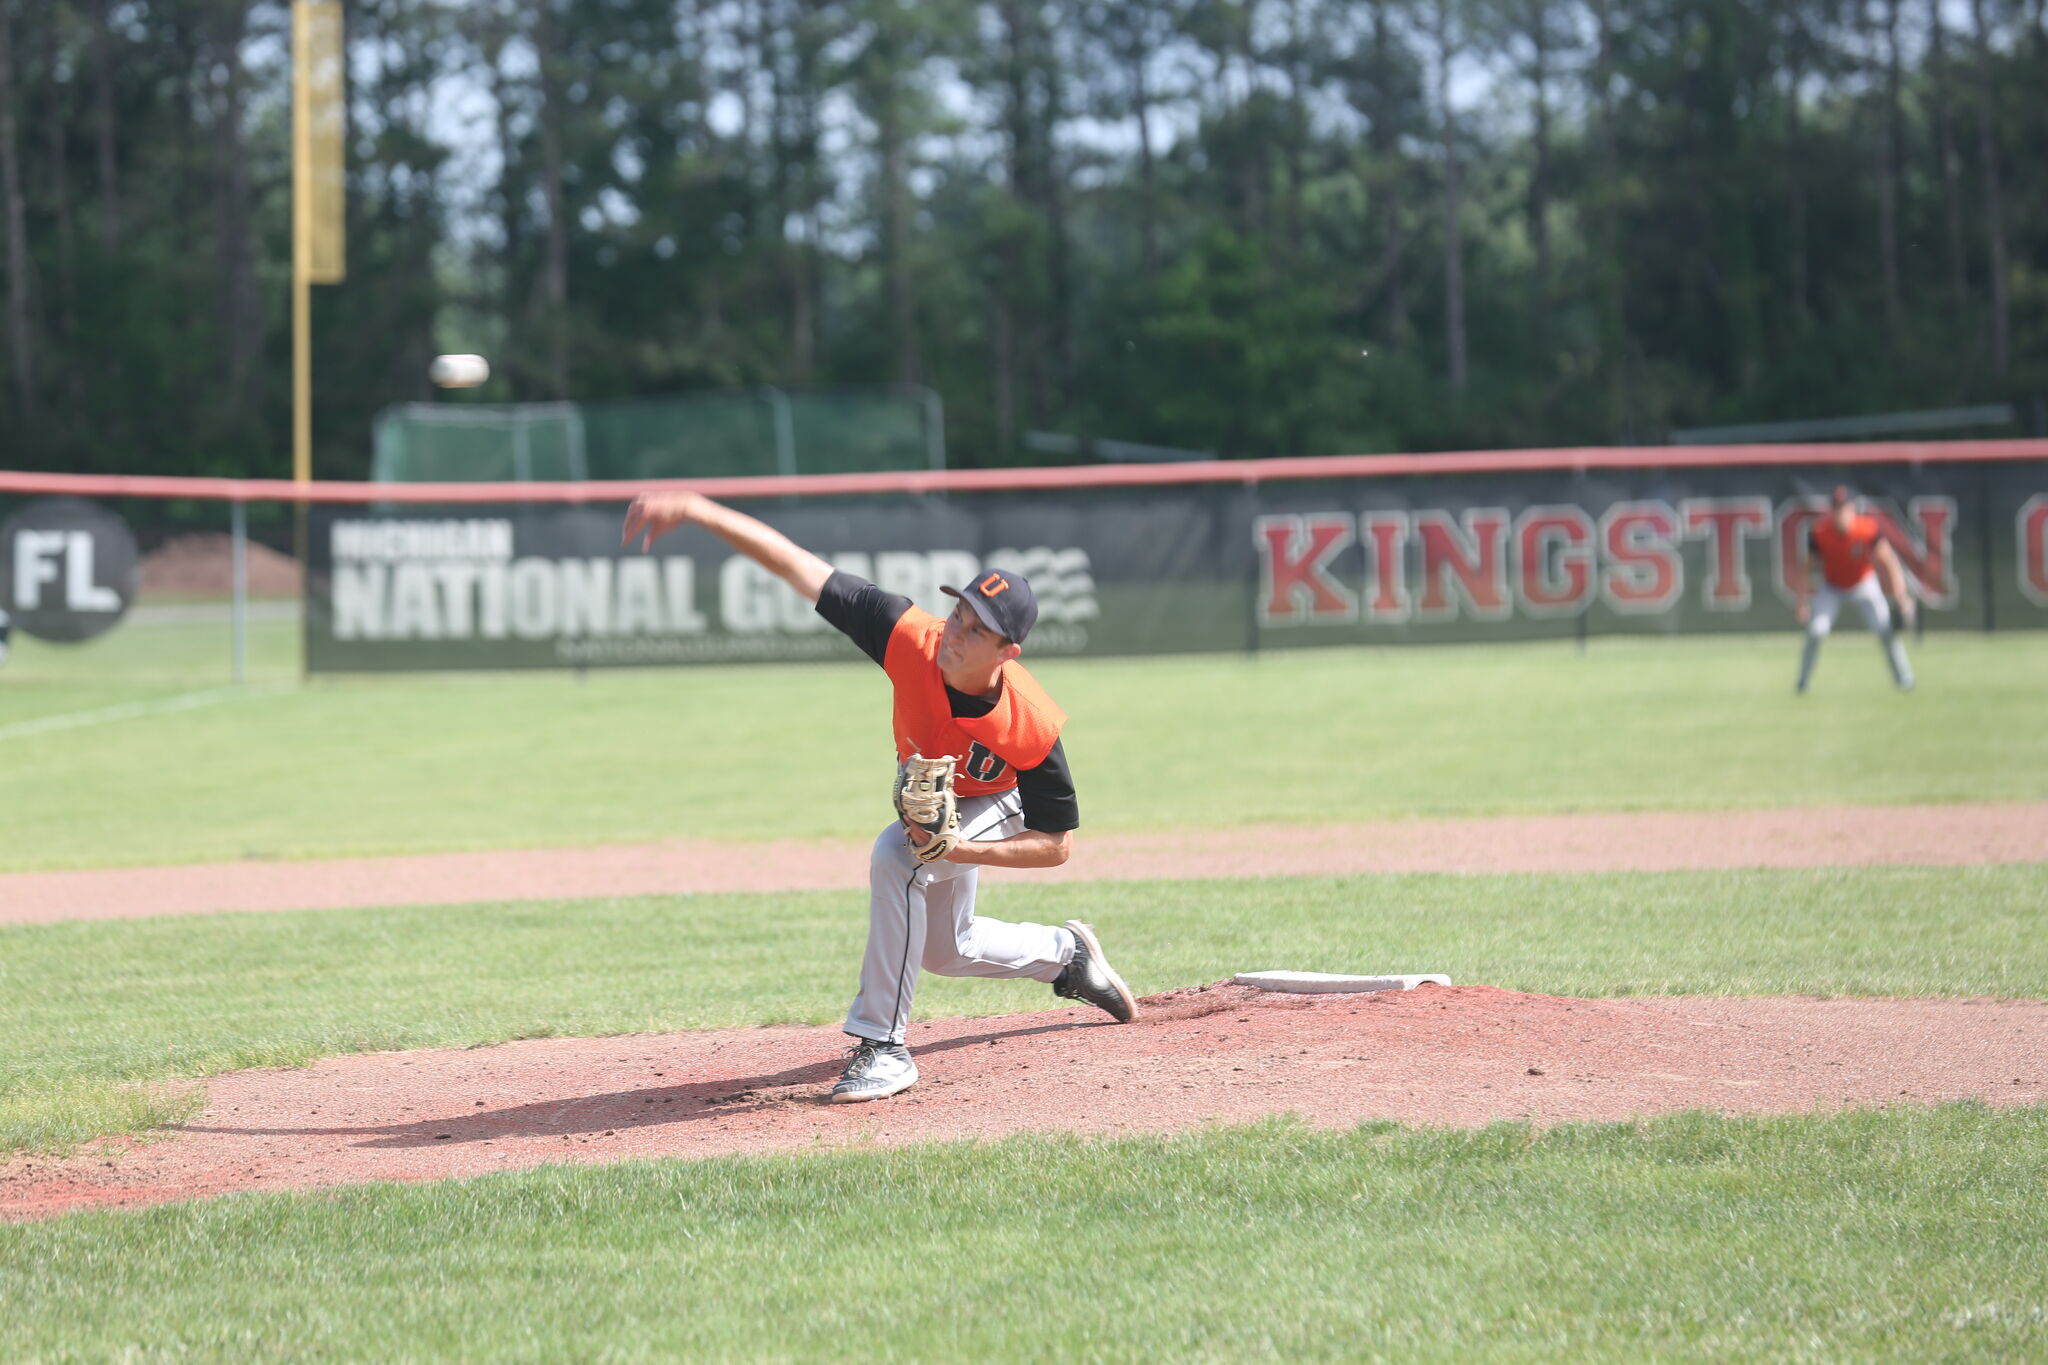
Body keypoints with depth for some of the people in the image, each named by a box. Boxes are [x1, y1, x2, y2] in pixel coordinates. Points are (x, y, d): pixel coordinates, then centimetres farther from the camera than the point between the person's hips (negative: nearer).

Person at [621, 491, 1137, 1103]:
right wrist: (695, 509, -53)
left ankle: (883, 1046, -26)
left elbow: (1057, 845, -27)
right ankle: (1067, 952, 54)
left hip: (992, 806, -5)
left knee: (896, 857, -35)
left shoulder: (1033, 725, -41)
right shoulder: (913, 641, -38)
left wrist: (961, 849, -41)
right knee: (945, 950, 24)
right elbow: (795, 564, -42)